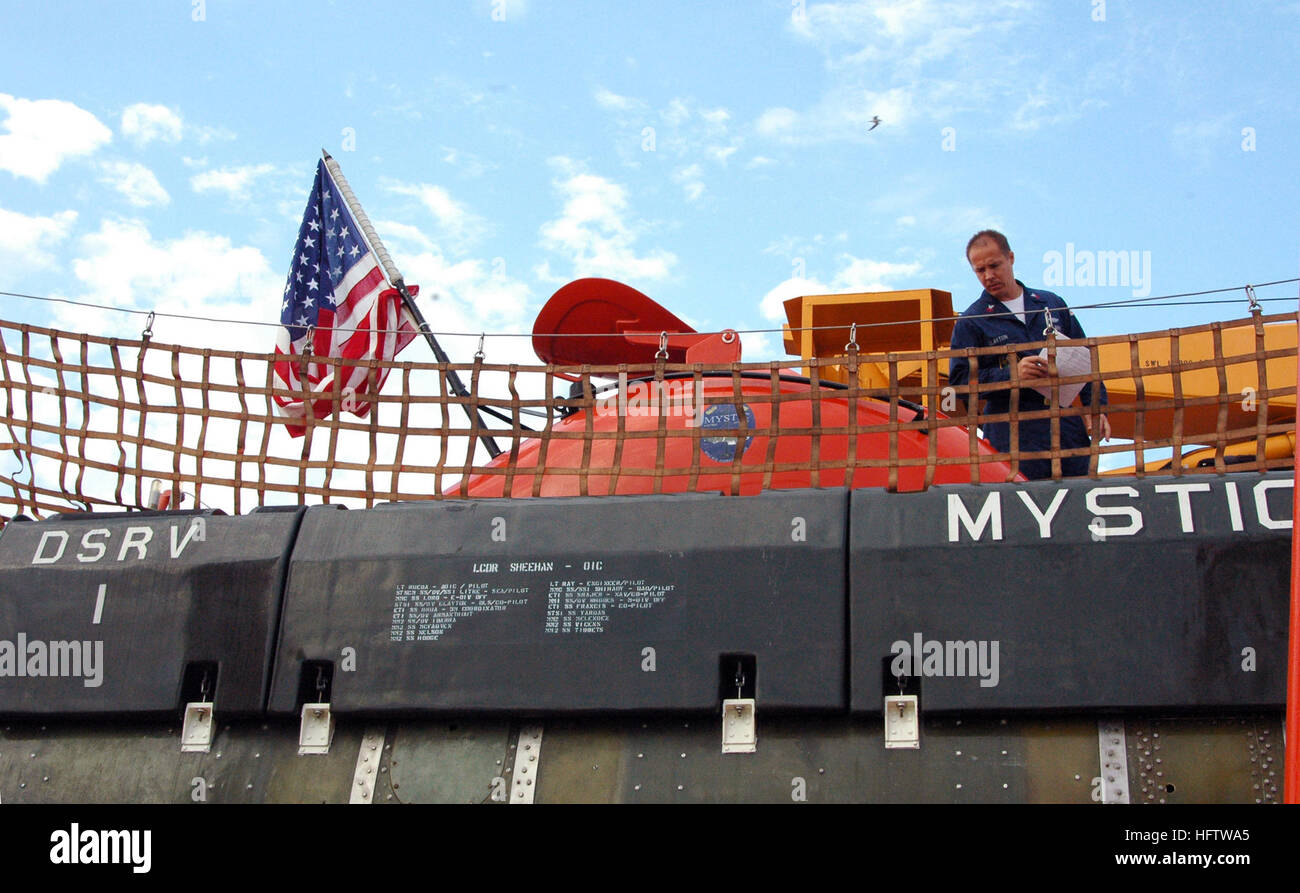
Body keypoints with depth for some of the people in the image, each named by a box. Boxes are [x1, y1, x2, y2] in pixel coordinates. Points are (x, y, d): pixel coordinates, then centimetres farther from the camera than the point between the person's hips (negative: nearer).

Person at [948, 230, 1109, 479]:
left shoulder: (1053, 304, 15)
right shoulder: (971, 322, 3)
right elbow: (959, 380, -4)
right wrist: (1011, 374, -18)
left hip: (1069, 428, 4)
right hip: (1014, 438, -4)